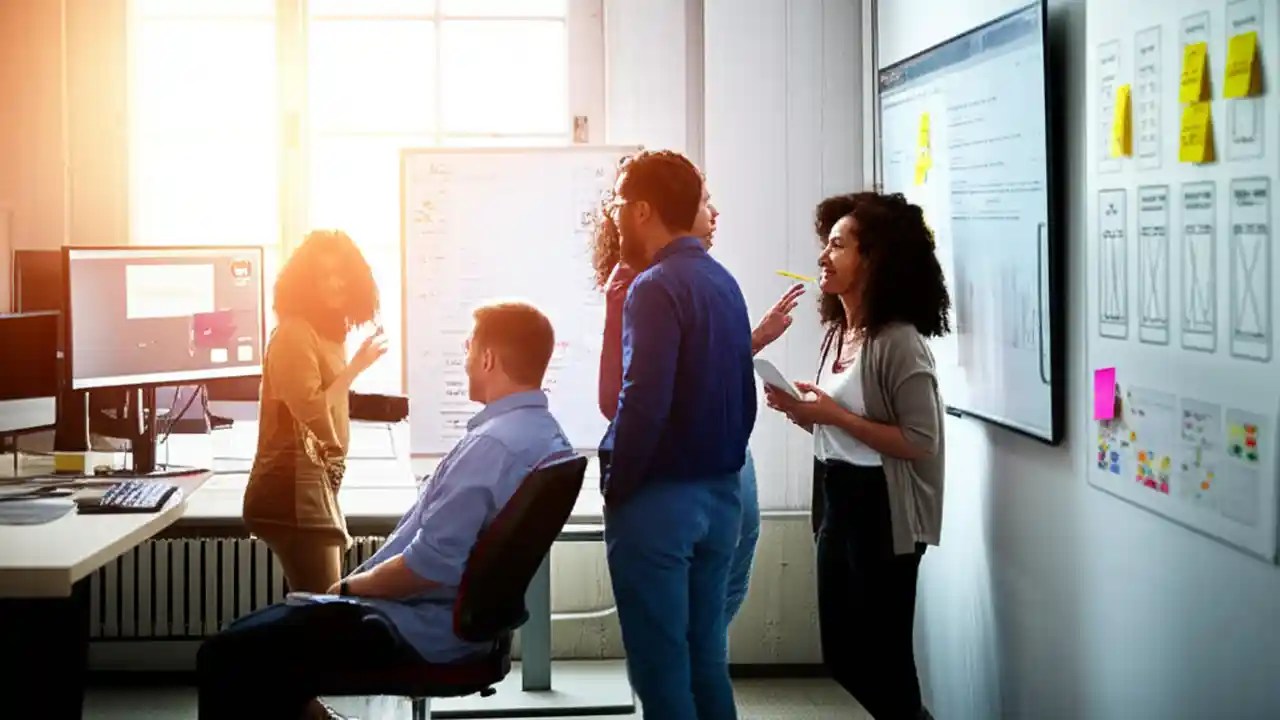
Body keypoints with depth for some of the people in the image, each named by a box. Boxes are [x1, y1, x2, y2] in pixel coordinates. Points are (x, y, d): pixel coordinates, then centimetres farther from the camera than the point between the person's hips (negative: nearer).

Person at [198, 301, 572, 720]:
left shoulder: (493, 445, -24)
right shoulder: (544, 433, 8)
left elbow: (429, 565, -27)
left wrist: (348, 587, -9)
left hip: (421, 629, -10)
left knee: (225, 655, -9)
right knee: (258, 630, 19)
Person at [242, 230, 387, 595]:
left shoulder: (328, 332, 18)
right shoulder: (295, 333, -11)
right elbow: (311, 411, -21)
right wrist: (356, 367, -17)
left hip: (318, 484, 10)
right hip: (294, 487, -10)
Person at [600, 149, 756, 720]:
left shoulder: (656, 287, -16)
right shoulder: (723, 281, 11)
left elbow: (644, 403, -23)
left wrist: (615, 488, -10)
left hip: (659, 499, -8)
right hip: (720, 495, 8)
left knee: (660, 666, 0)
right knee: (705, 654, 15)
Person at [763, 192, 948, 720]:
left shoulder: (899, 341, -17)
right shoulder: (837, 332, 9)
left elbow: (920, 444, -20)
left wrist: (833, 414, -21)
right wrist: (799, 410, -2)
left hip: (881, 510, -8)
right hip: (836, 501, 8)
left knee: (881, 656, 4)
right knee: (840, 650, 16)